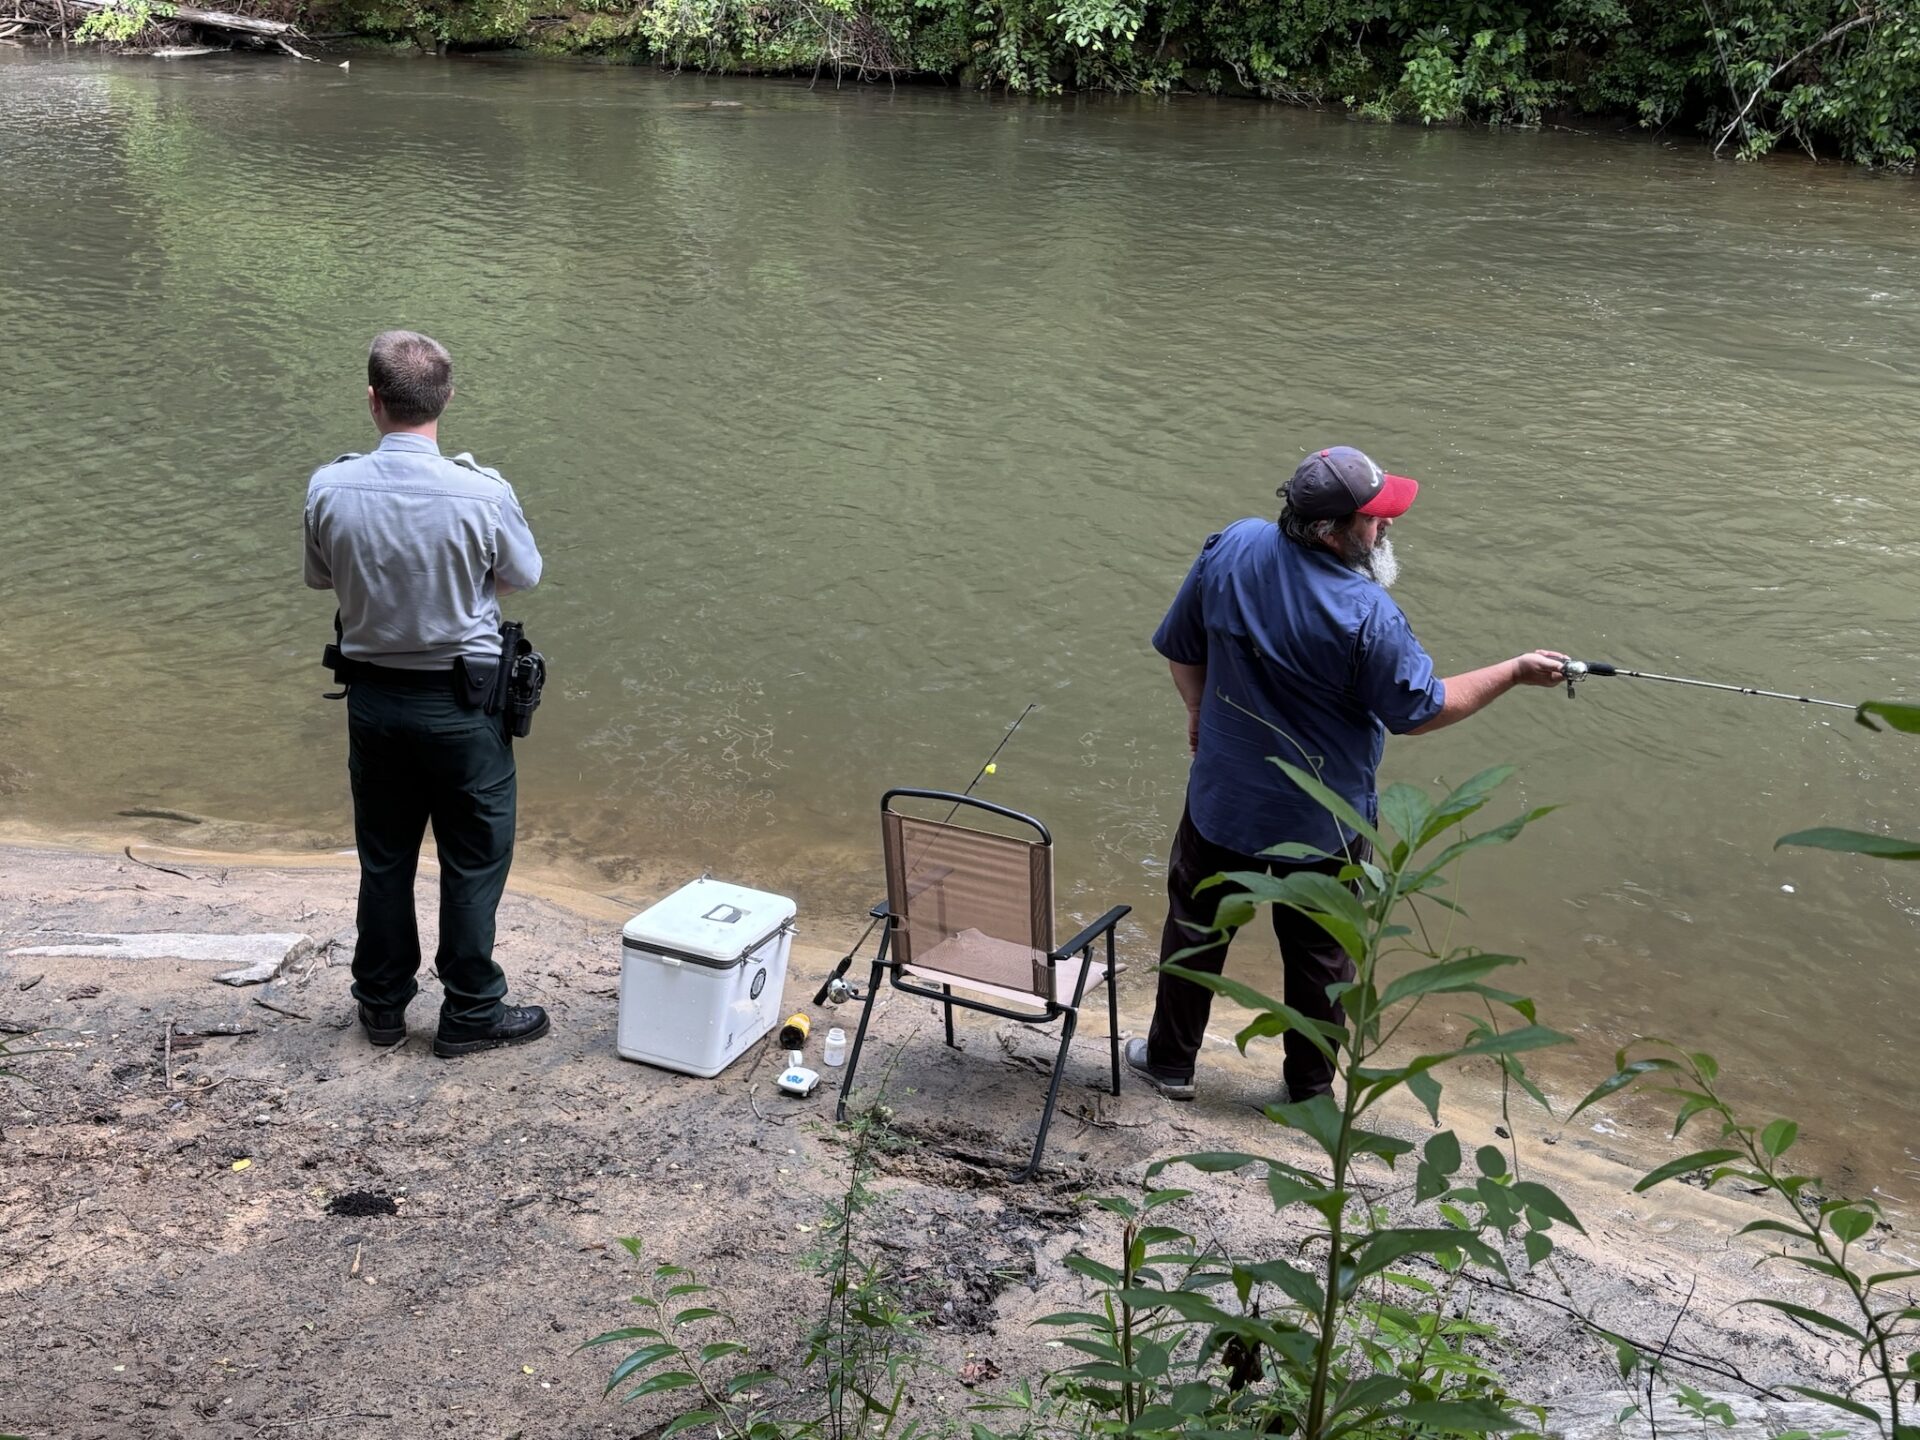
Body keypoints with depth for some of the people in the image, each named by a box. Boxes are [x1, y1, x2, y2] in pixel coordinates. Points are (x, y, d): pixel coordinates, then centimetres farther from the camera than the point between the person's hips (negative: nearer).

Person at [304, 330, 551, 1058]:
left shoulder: (328, 489, -12)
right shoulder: (483, 492, -21)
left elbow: (321, 578, 5)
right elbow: (524, 576, -3)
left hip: (372, 695, 3)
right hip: (462, 700, -3)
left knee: (384, 856, 17)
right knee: (474, 860, 10)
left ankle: (382, 1003, 31)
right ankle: (471, 1012, 19)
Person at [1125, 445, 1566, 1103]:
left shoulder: (1230, 550, -14)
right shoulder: (1367, 615, -27)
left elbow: (1181, 651, -1)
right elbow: (1419, 711, -14)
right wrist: (1515, 673, -5)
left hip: (1224, 797, 3)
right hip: (1322, 821, -3)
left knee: (1196, 925, 21)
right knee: (1320, 950, 18)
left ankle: (1171, 1060, 35)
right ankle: (1311, 1083, 35)